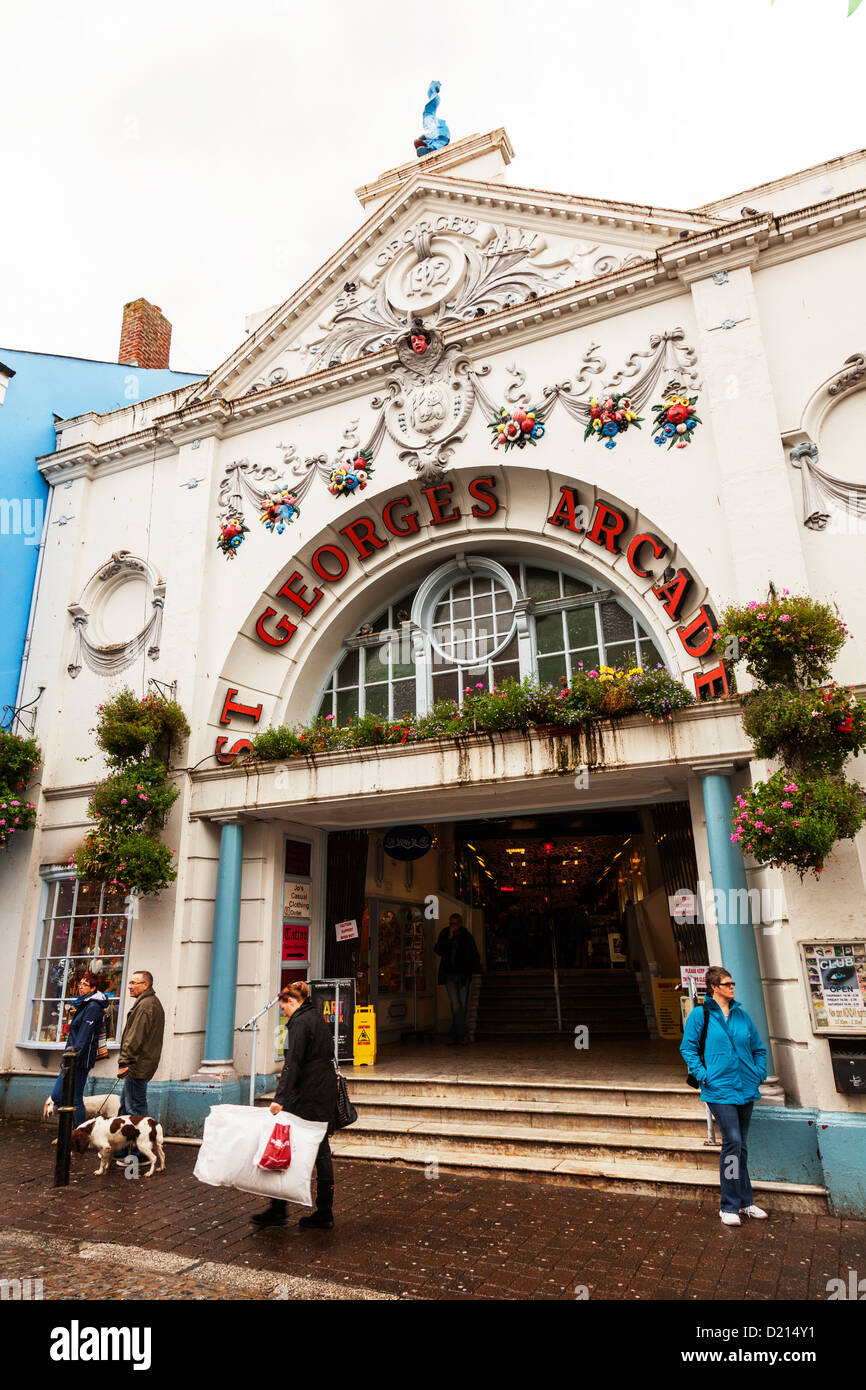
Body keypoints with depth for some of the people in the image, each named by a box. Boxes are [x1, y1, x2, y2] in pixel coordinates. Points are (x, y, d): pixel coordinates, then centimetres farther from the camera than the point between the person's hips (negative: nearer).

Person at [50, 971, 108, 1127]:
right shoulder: (84, 1004, 16)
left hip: (81, 1060, -10)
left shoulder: (93, 1006, -13)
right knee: (56, 1096, 11)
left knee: (75, 1100, -3)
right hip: (73, 1058, 10)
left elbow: (84, 1035, -20)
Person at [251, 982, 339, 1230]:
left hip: (305, 1096, -9)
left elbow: (293, 1063, -21)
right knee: (321, 1150, 11)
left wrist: (280, 1097, -24)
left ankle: (278, 1210, 11)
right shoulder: (317, 1018, 14)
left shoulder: (300, 1022, -12)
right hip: (325, 1095, 9)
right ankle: (324, 1214, 16)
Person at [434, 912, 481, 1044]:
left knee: (462, 1006, 2)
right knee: (456, 1006, -11)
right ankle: (463, 1035, -8)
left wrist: (476, 968, 7)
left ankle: (453, 1036, 12)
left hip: (463, 975, 1)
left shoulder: (467, 936, 2)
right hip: (449, 975, -1)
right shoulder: (444, 934, 1)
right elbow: (438, 950, -10)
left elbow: (474, 954, 14)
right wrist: (449, 938, -16)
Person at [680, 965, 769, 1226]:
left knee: (740, 1145, 13)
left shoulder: (741, 1015, 9)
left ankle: (744, 1202, 26)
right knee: (732, 1141, -11)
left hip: (746, 1088, 5)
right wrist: (702, 1075, -11)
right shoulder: (700, 1014, -5)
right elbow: (687, 1048, -3)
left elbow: (758, 1048, 19)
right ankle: (730, 1206, 1)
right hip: (720, 1089, -5)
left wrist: (759, 1073, 7)